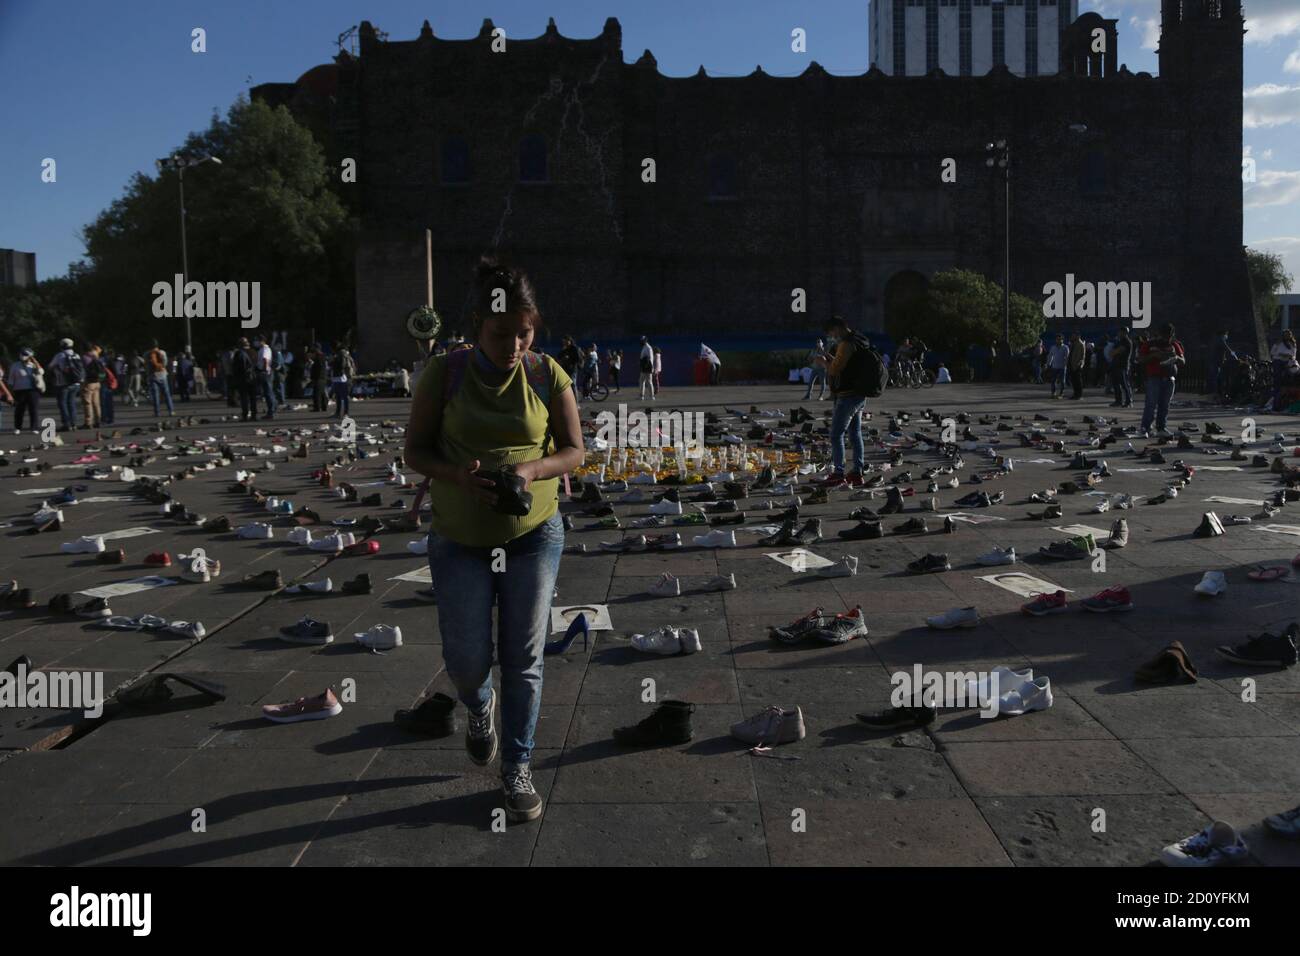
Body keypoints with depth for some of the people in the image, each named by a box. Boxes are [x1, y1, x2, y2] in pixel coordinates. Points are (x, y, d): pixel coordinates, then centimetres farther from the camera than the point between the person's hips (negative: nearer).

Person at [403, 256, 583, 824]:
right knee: (467, 660, 4)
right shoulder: (445, 374, -9)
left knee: (524, 659, 4)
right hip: (460, 540, 0)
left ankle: (517, 770, 22)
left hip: (534, 536, 0)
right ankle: (480, 709, 42)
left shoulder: (547, 376, -7)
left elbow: (573, 450, -2)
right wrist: (456, 474, -26)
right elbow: (414, 451, -5)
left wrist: (532, 469, -23)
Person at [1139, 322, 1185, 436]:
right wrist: (1154, 355, -16)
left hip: (1169, 378, 4)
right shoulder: (1150, 344, 3)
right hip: (1154, 378, -4)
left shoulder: (1174, 345, 14)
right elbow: (1141, 359, -2)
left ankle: (1161, 428, 9)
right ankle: (1145, 429, -11)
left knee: (1165, 405, 3)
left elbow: (1183, 362, 15)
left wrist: (1177, 358, -7)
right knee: (1151, 403, -11)